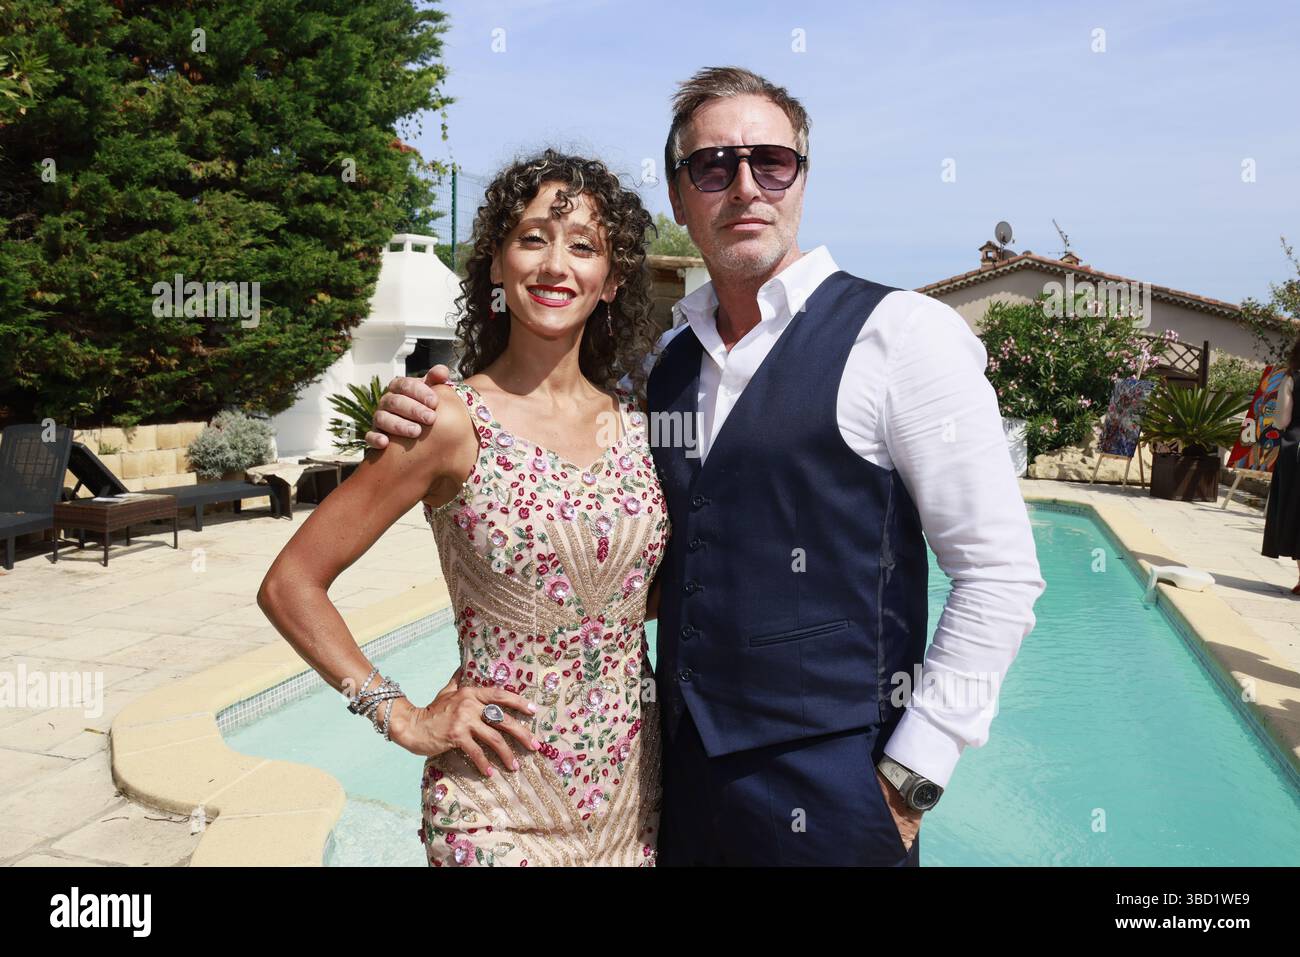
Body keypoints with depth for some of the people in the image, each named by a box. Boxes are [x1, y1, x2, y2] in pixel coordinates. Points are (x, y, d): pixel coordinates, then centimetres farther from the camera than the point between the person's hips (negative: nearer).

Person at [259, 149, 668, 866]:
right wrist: (401, 718, -11)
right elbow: (289, 585, -9)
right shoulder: (454, 423, -12)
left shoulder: (634, 424, 2)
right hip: (504, 799, -4)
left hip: (633, 783, 5)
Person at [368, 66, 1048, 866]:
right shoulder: (664, 359, 7)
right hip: (683, 767, 5)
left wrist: (909, 779, -12)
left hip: (827, 788, -5)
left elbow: (1000, 575, -11)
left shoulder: (900, 334, -10)